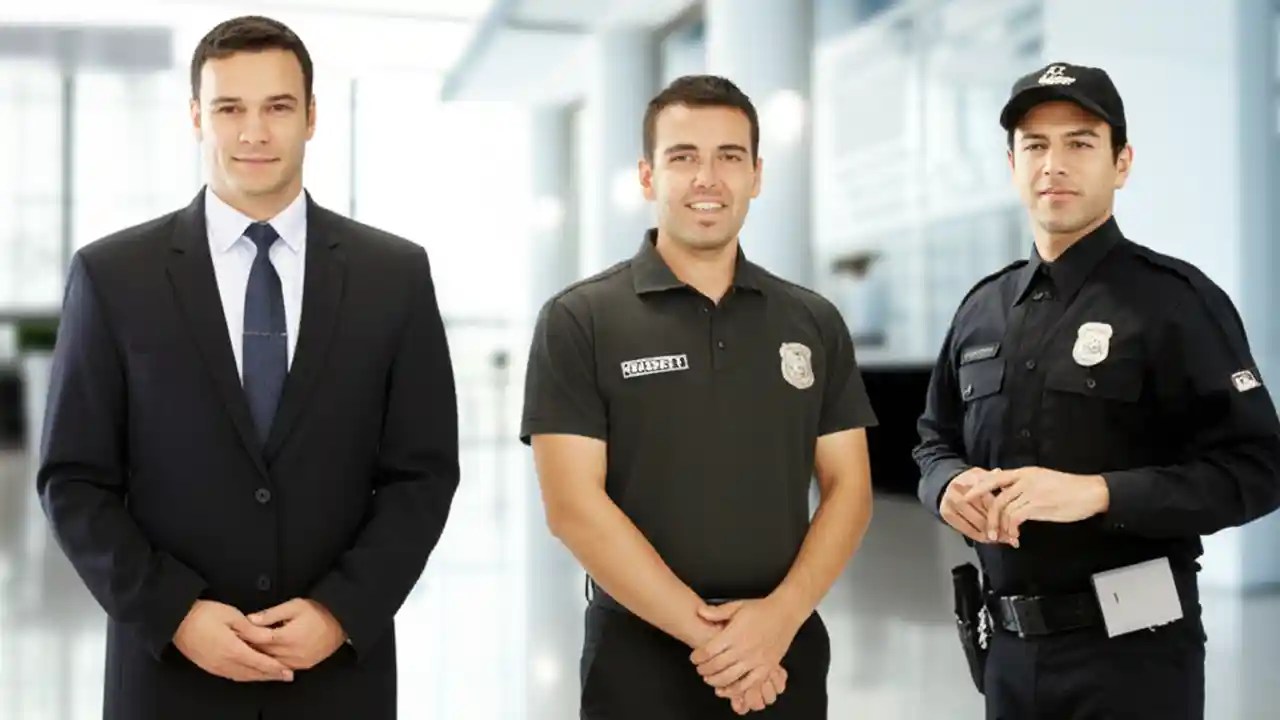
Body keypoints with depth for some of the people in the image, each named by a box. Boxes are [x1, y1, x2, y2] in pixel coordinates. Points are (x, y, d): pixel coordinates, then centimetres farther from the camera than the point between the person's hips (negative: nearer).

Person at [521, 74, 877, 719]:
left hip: (788, 657, 3)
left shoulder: (815, 323, 5)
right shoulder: (577, 321, -6)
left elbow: (847, 488, 3)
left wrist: (781, 615, -13)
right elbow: (573, 505, -12)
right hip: (640, 664, -3)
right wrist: (704, 631, -15)